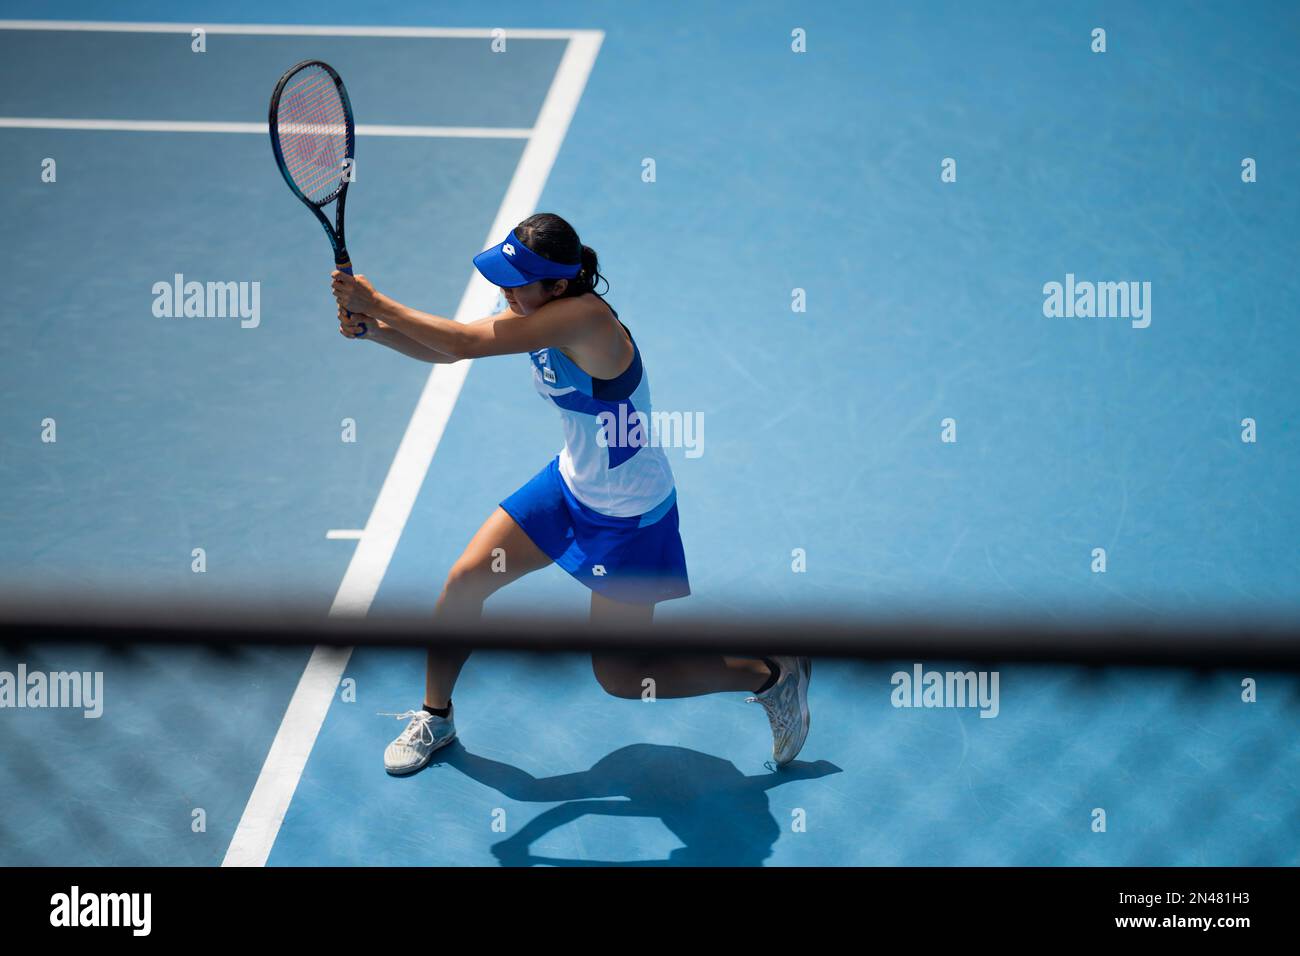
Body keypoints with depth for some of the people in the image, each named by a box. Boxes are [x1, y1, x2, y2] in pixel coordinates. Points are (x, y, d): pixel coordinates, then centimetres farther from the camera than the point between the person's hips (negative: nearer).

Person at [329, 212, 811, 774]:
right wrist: (369, 327, -20)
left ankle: (774, 674, 19)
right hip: (572, 483, 8)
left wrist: (376, 302, -28)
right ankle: (435, 716, 25)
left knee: (618, 677, 2)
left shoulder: (584, 317, -33)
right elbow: (445, 350, -3)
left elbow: (465, 343, -35)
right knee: (464, 580, 1)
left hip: (629, 516, -8)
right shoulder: (536, 312, -7)